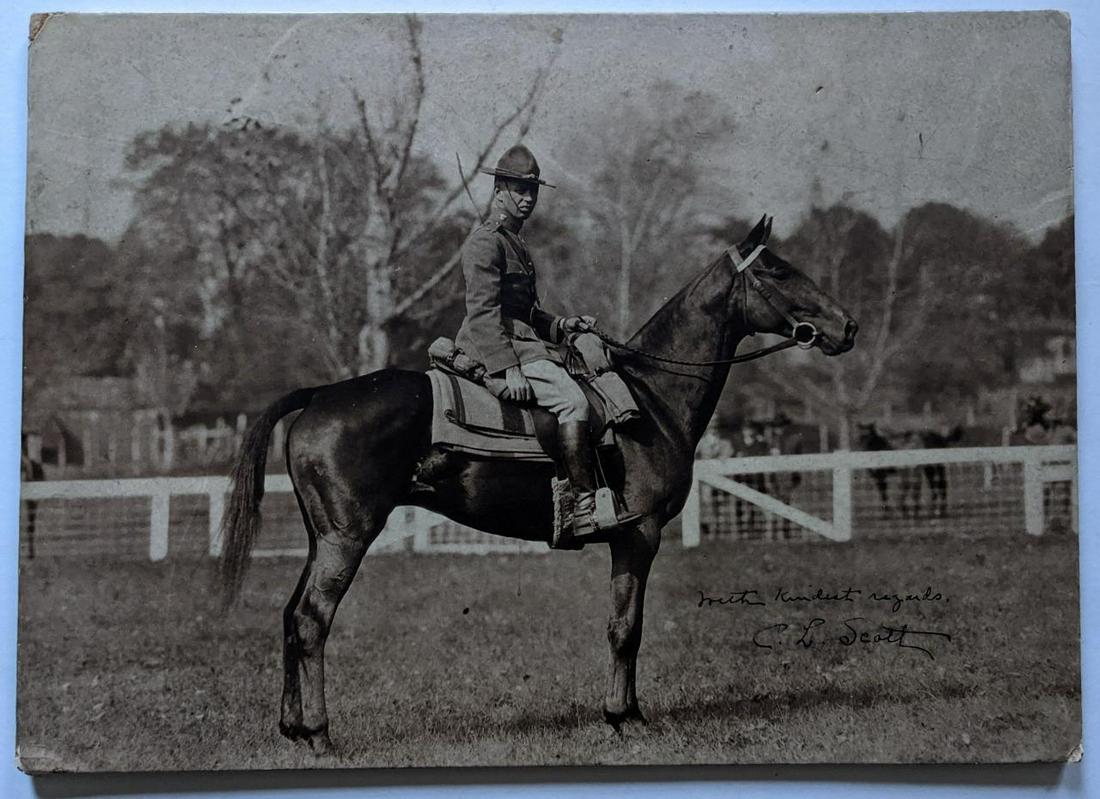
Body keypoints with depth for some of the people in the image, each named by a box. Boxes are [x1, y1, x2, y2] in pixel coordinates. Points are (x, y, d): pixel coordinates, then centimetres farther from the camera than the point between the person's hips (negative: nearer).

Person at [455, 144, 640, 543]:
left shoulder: (514, 240, 24)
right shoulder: (486, 241, -8)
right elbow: (483, 312, -19)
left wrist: (562, 325, 13)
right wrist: (509, 368, -27)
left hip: (524, 341, 11)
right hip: (497, 346, -11)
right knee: (572, 401, -27)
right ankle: (584, 506, -30)